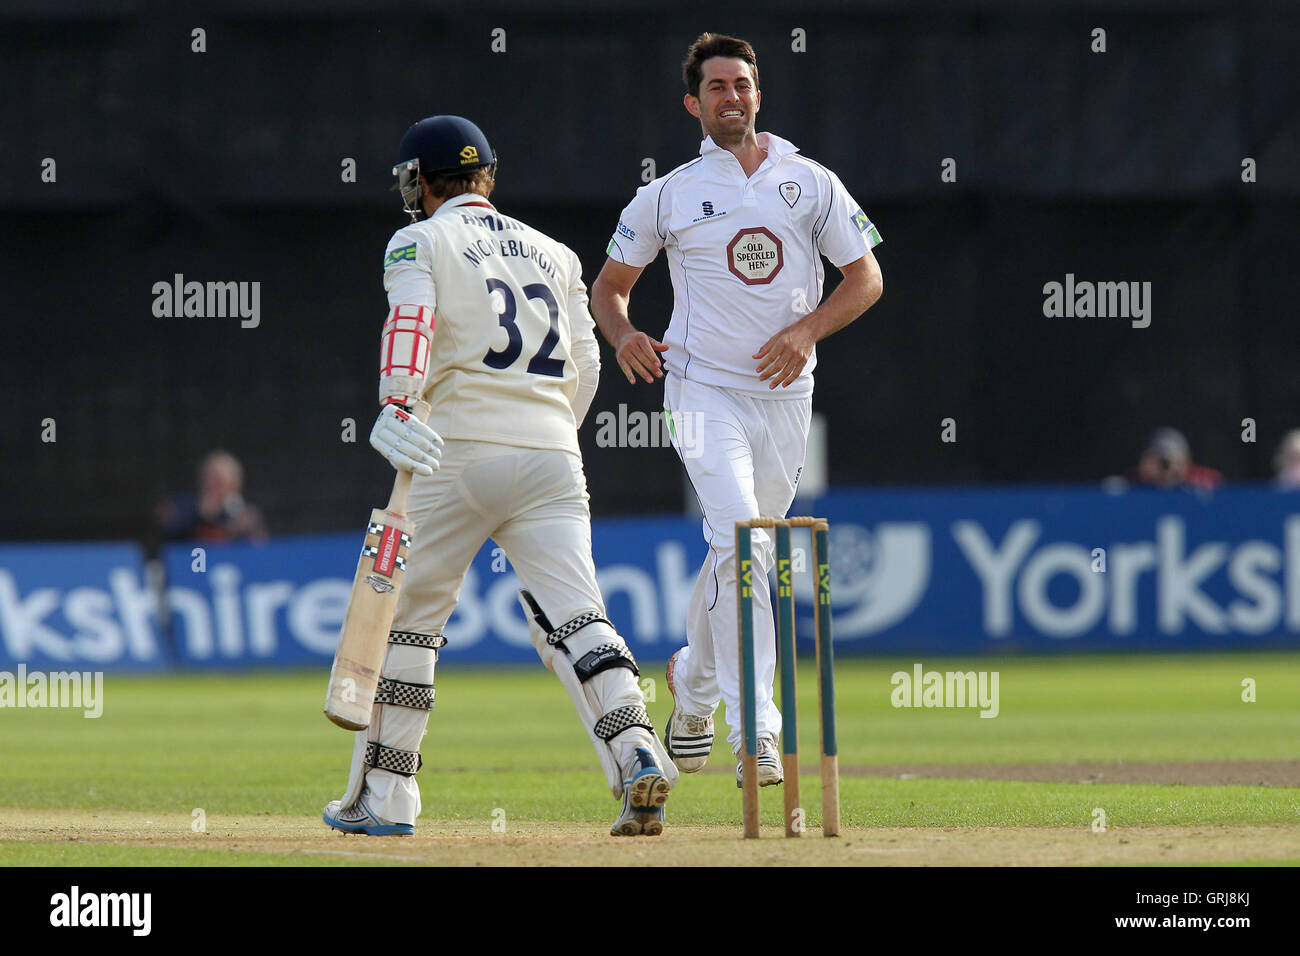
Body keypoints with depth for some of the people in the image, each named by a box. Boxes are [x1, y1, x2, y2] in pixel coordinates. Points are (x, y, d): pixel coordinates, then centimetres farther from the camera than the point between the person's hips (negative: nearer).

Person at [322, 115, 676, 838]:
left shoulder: (421, 242, 5)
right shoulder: (554, 254, 21)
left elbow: (410, 325, -13)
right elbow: (585, 363, 18)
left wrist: (397, 406, -25)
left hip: (460, 453, -4)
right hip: (554, 463, 4)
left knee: (409, 617, 10)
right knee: (573, 616, -5)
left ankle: (384, 794, 12)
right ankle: (638, 752, -28)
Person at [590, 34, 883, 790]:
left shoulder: (812, 184, 6)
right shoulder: (669, 196, 4)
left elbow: (867, 277, 6)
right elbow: (609, 285, 12)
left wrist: (806, 330, -11)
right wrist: (624, 335, -10)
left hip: (786, 395, 3)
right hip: (703, 392, -3)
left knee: (742, 552, 12)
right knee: (740, 540, -20)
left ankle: (694, 684, 38)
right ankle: (755, 730, -23)